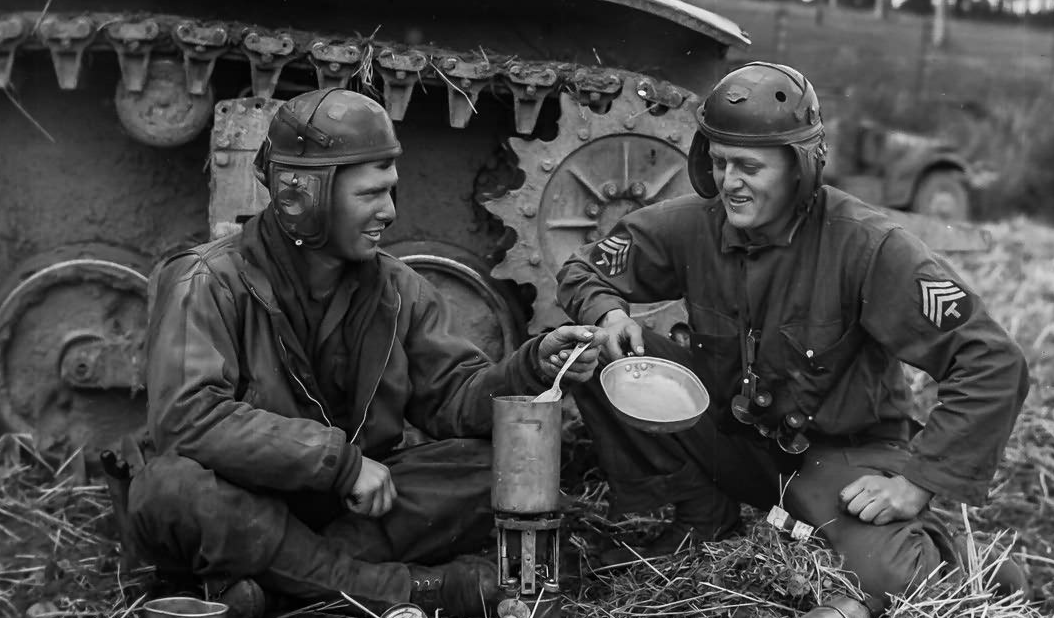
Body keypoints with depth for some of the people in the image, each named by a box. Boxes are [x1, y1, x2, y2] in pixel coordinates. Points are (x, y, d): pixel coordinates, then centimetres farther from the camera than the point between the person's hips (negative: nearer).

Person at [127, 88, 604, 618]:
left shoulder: (399, 290, 6)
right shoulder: (206, 282, -13)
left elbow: (452, 396, 2)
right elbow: (189, 416, -26)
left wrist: (534, 366, -18)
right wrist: (341, 458, -27)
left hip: (358, 501, 5)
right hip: (248, 504, -4)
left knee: (493, 467, -16)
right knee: (170, 489, -36)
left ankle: (264, 574, -25)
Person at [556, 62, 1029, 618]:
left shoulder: (868, 247, -24)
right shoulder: (690, 226, -10)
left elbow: (994, 365, -25)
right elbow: (583, 269, 7)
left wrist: (919, 482, -26)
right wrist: (607, 312, -17)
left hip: (846, 452, -4)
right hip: (731, 439, 5)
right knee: (596, 358, -14)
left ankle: (926, 548, 4)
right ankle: (702, 515, 3)